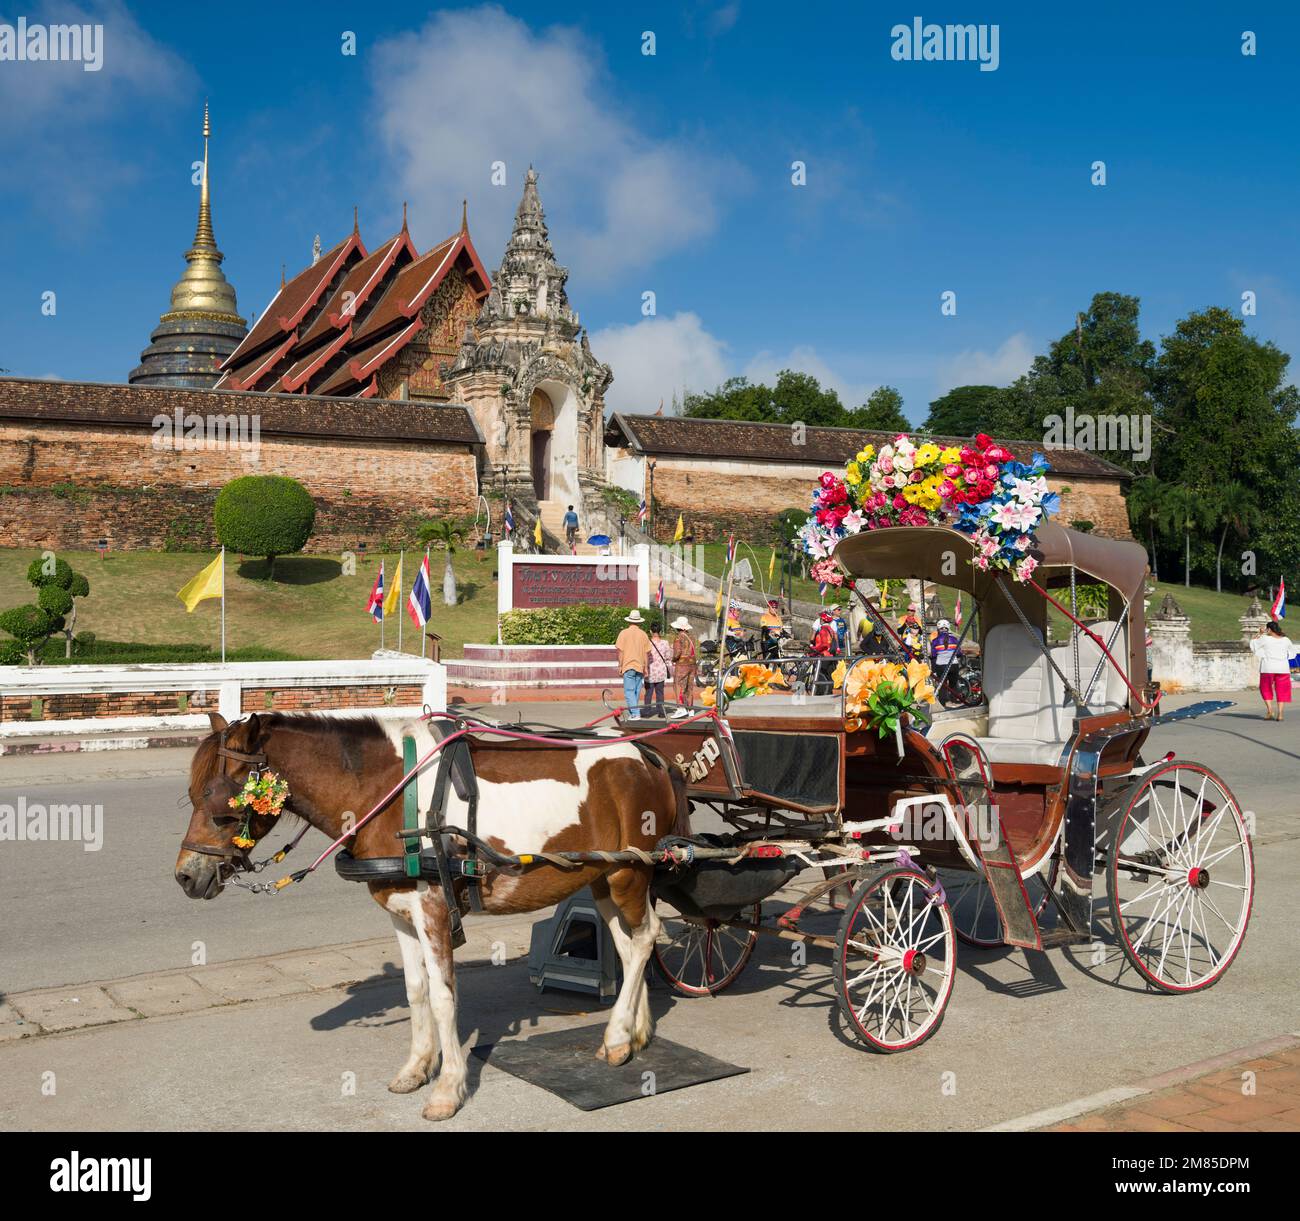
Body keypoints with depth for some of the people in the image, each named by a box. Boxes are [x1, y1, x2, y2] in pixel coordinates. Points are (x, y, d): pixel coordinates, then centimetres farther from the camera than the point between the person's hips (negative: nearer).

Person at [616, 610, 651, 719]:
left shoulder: (624, 633, -3)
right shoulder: (643, 634, 5)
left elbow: (620, 650, -6)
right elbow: (647, 652, 6)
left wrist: (620, 665, 0)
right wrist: (645, 668, 13)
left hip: (628, 665, -4)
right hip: (640, 666, 4)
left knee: (629, 691, -5)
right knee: (637, 691, 12)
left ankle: (635, 714, -15)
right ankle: (632, 713, 20)